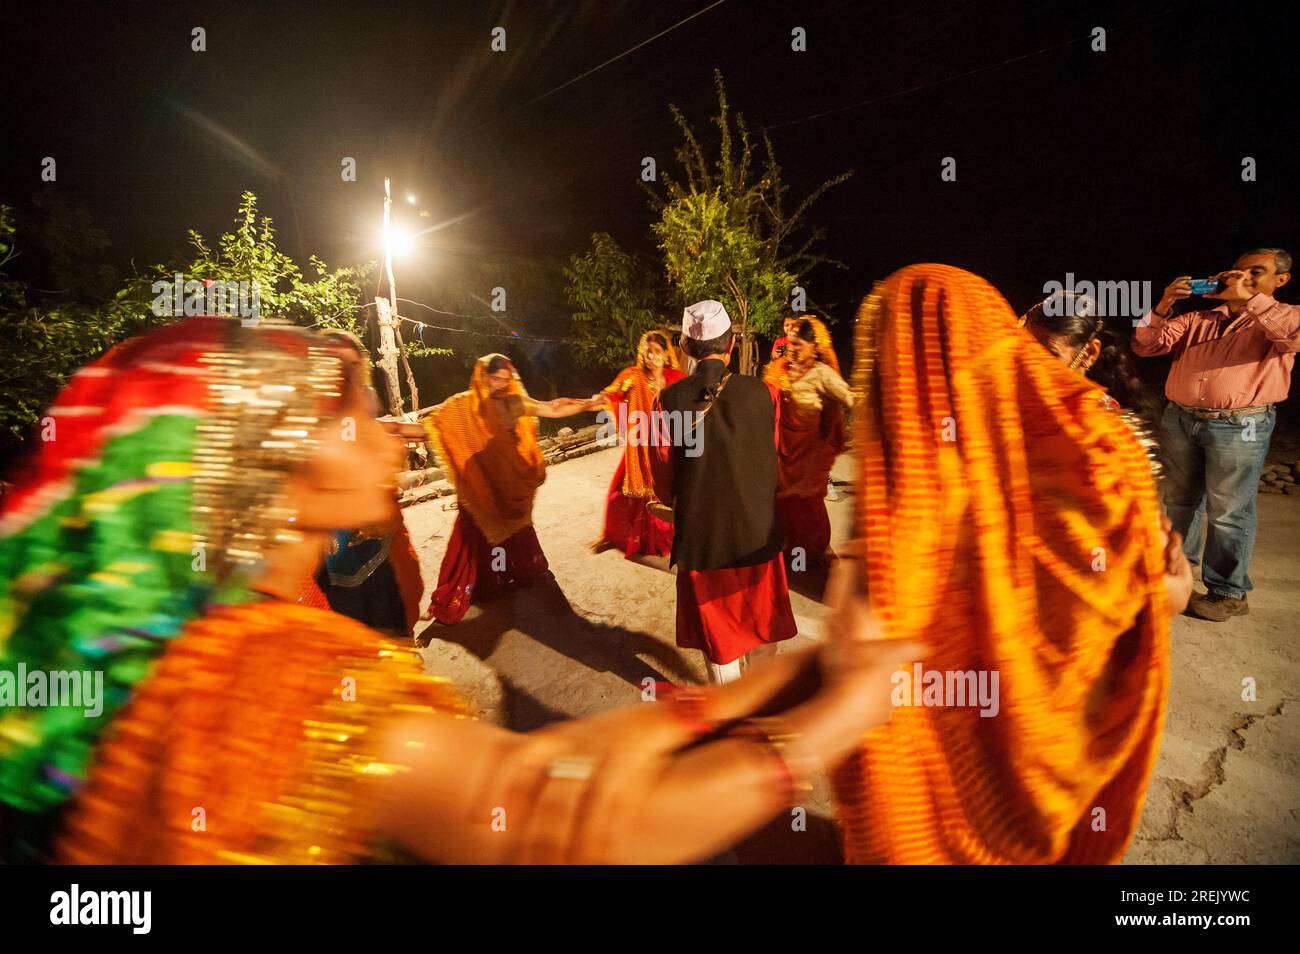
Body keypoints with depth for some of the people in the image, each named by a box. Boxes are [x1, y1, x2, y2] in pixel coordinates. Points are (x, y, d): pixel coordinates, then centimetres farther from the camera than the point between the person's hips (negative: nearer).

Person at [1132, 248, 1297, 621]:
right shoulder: (1197, 320, 15)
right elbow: (1145, 346, 9)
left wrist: (1249, 299, -18)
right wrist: (1163, 307, -6)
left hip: (1239, 425, -5)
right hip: (1179, 420, 5)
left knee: (1228, 512, -2)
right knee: (1180, 499, 17)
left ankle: (1228, 593, 8)